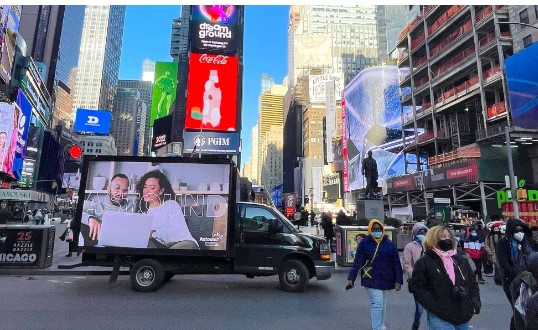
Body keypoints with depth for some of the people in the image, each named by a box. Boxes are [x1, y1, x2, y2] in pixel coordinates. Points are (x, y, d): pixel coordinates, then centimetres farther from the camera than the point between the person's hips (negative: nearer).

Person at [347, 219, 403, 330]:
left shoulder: (389, 244, 2)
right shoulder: (364, 243, -6)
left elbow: (396, 263, 2)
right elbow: (357, 262, -8)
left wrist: (398, 280, -4)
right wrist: (351, 278, -13)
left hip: (386, 280, 4)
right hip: (371, 280, -4)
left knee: (383, 303, 19)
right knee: (377, 303, -11)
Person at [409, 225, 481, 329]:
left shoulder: (461, 260, 14)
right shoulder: (423, 262, -5)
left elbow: (473, 283, 18)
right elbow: (417, 288, -9)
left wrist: (474, 304, 4)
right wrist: (436, 307, -16)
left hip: (463, 316, 6)